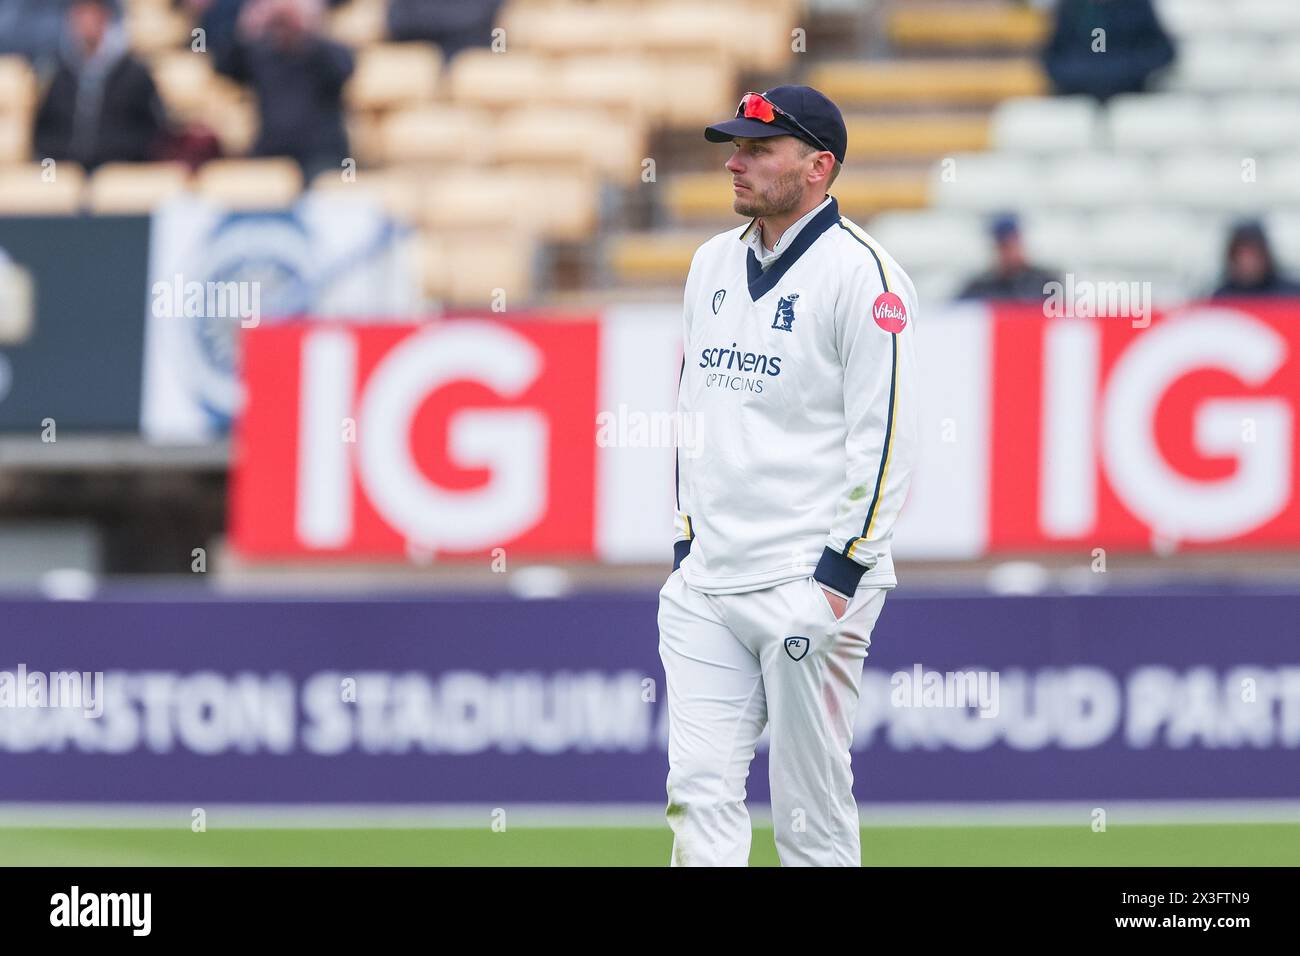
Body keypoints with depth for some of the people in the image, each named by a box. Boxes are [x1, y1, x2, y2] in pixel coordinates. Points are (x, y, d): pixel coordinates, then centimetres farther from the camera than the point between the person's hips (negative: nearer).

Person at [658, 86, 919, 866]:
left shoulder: (863, 273, -8)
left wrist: (841, 571, -16)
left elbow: (887, 435, -12)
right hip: (706, 583, 7)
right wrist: (687, 541, 15)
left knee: (813, 813, -2)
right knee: (699, 793, -2)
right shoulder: (714, 264, 15)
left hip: (807, 586, -7)